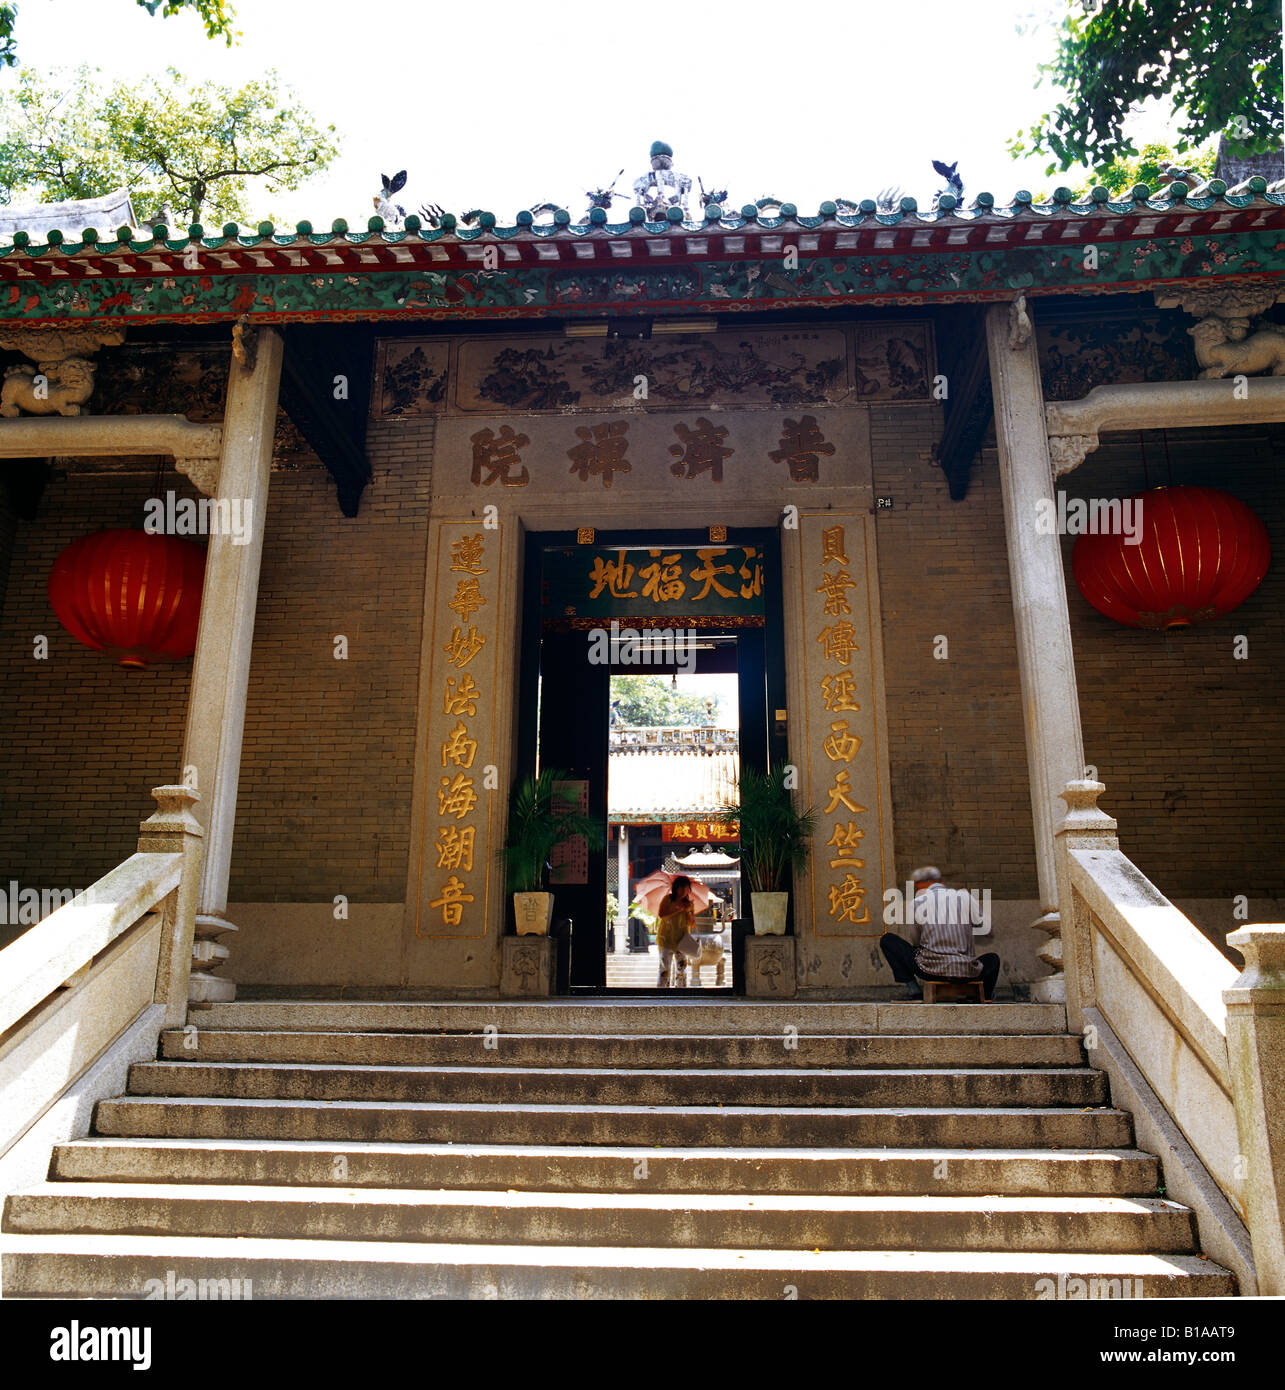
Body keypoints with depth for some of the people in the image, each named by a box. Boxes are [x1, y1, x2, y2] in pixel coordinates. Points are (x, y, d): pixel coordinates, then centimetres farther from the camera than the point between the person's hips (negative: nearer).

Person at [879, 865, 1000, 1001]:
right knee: (993, 958, 37)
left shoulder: (915, 904, 2)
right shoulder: (965, 897, 6)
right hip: (967, 974, 3)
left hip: (931, 971, -3)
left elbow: (915, 940, 10)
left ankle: (913, 988, 7)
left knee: (887, 940, 17)